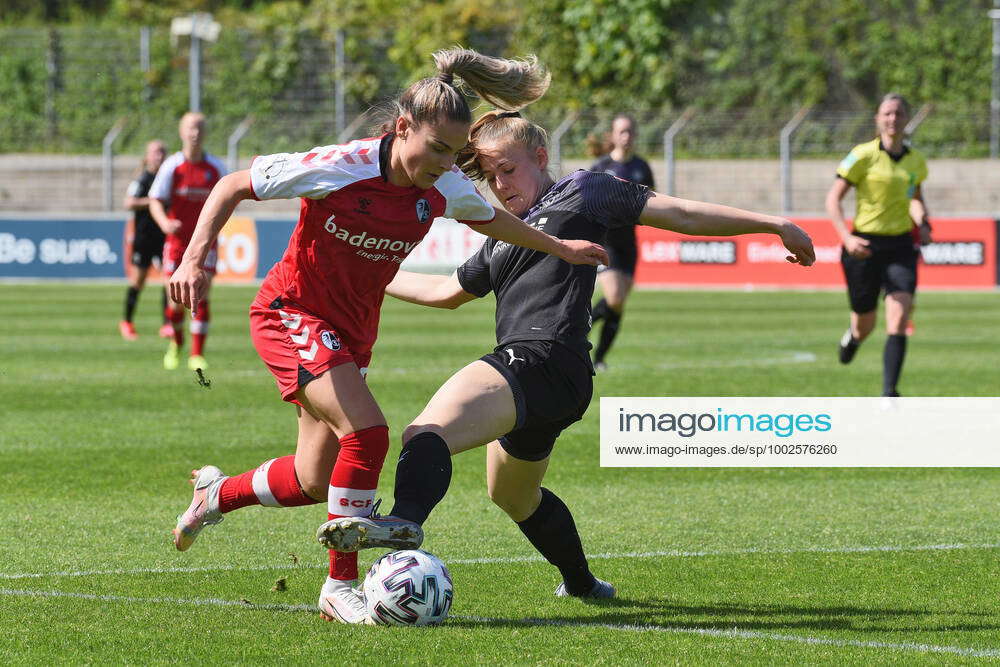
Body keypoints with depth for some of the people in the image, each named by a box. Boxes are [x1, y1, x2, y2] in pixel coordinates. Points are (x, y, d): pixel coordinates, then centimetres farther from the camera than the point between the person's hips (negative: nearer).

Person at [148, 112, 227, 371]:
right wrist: (164, 222, -25)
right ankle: (176, 343, 28)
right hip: (177, 240, -1)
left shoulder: (216, 167, 1)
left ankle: (197, 355, -4)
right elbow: (155, 200, -5)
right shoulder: (172, 166, -4)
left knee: (200, 298, -9)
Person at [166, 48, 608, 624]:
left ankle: (218, 494, 39)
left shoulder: (445, 190, -8)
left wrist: (559, 248, 24)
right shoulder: (338, 169, -25)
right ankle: (342, 587, -14)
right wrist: (196, 258, -25)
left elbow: (488, 218, 17)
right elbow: (232, 187, -16)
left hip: (352, 331, 7)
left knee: (315, 482, 8)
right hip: (291, 315, -7)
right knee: (366, 431, -26)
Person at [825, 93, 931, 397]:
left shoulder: (916, 161, 5)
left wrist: (923, 224, 6)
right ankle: (853, 336, 50)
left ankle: (889, 393, -17)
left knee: (898, 321, -16)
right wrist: (847, 238, -21)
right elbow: (833, 198, -9)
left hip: (901, 247, 2)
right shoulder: (863, 156, -9)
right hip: (865, 246, -2)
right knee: (865, 326, 11)